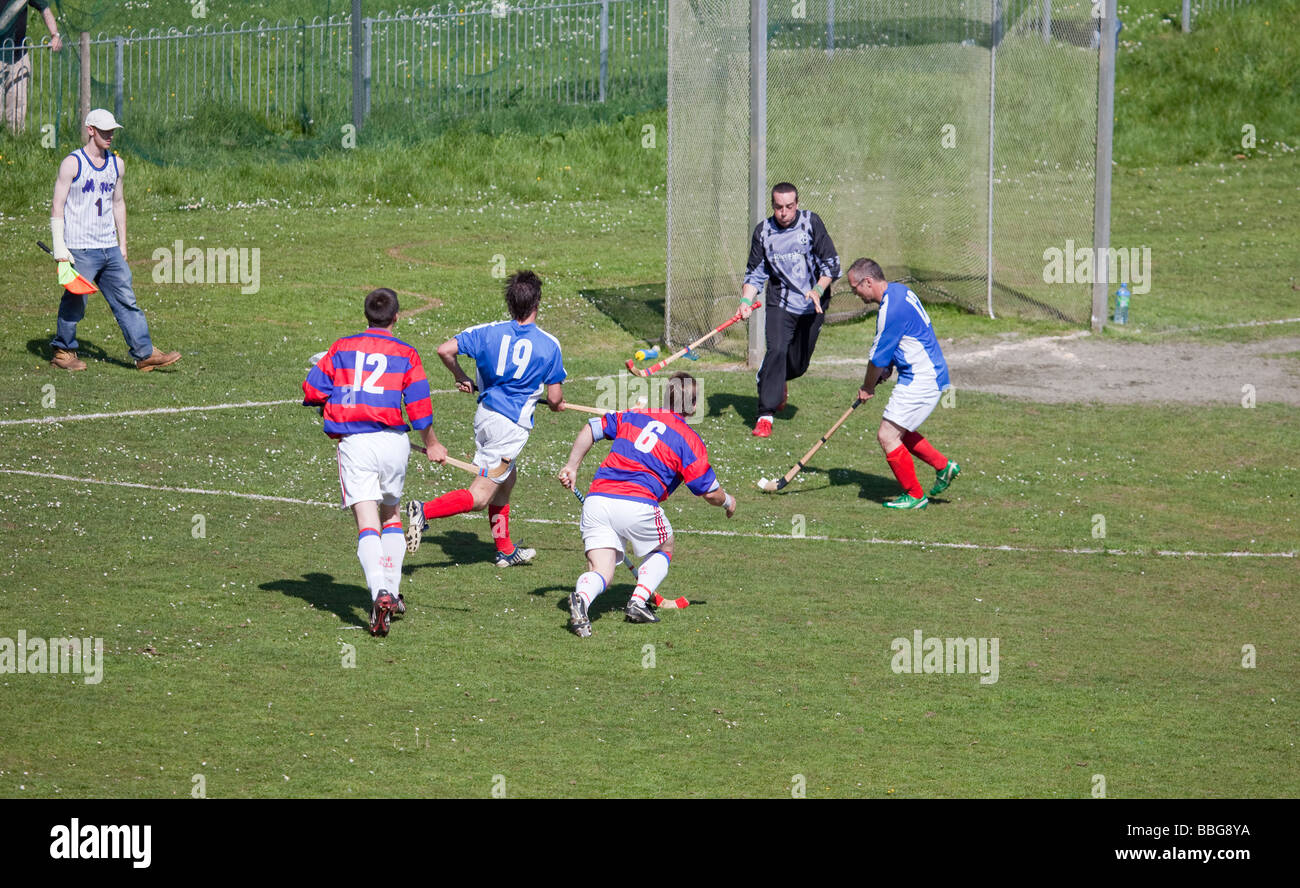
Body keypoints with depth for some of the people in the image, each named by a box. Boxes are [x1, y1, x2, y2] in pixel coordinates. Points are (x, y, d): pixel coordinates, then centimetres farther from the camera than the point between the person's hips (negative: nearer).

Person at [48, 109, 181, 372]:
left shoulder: (116, 164, 12)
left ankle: (145, 353, 0)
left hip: (109, 249, 5)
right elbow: (57, 206, -7)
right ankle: (63, 351, 16)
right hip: (80, 249, -5)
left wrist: (122, 244, 19)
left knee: (126, 300, 1)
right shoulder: (72, 164, -7)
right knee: (75, 301, 0)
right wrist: (59, 245, -14)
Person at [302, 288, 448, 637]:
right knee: (391, 515, 23)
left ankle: (380, 594, -29)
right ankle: (393, 591, 22)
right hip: (393, 440, 1)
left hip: (353, 443, -1)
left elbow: (312, 390, 5)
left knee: (368, 524, -9)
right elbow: (420, 406, 1)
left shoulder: (342, 348, 7)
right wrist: (431, 445, 16)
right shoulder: (406, 355, 4)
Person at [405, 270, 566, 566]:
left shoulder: (490, 332, 1)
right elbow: (555, 398, -2)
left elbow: (445, 350, -5)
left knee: (506, 479, 25)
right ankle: (425, 511, -25)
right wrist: (557, 405, 22)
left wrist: (462, 378, 13)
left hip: (484, 416, 6)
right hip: (511, 425, -6)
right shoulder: (549, 345, -6)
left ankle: (505, 550, 31)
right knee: (479, 497, -4)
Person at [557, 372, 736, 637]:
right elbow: (710, 493, 9)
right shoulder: (689, 440, 7)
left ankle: (581, 598, -30)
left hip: (597, 497, 3)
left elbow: (591, 428, 20)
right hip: (637, 504, -3)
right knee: (662, 551, 25)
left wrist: (571, 466, 27)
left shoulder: (635, 416, 20)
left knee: (601, 570, 3)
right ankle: (639, 600, 4)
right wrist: (728, 502, 30)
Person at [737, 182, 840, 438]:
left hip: (812, 304, 0)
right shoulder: (763, 231, -2)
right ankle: (766, 415, -15)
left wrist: (818, 290, -24)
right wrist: (746, 301, -11)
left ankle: (780, 381, 43)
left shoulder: (811, 223, -8)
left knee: (798, 363, 5)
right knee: (776, 351, -19)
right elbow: (755, 273, 6)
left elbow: (831, 264, -8)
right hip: (780, 303, 0)